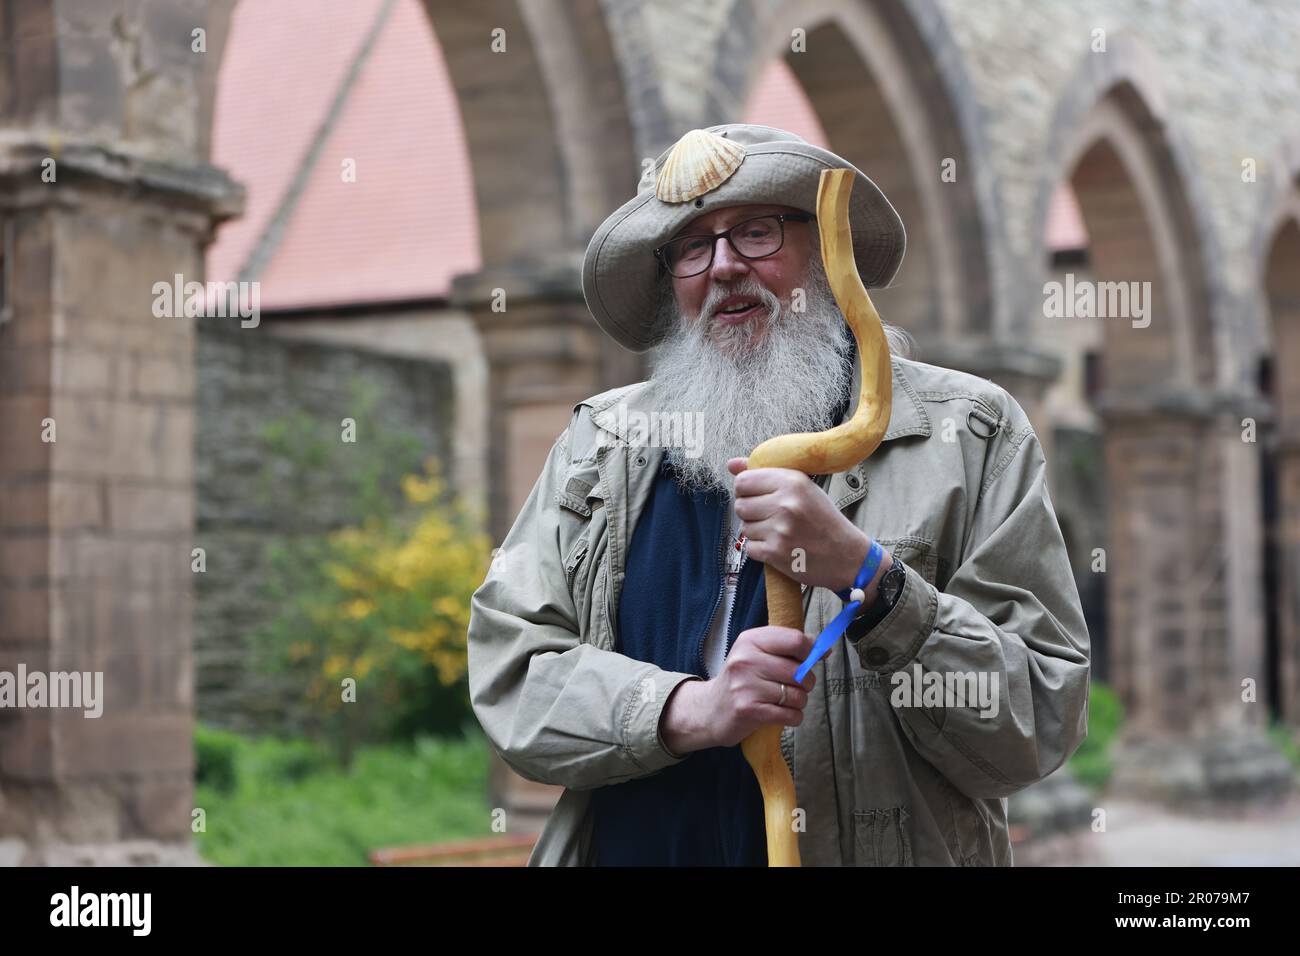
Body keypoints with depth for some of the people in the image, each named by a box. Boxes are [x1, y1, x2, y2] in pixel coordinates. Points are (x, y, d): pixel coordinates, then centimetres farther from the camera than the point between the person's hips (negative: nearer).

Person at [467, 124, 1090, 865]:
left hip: (876, 846, -2)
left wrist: (864, 573, -22)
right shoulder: (600, 441, 5)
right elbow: (506, 671, -2)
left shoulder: (969, 435, -3)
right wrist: (684, 710, -17)